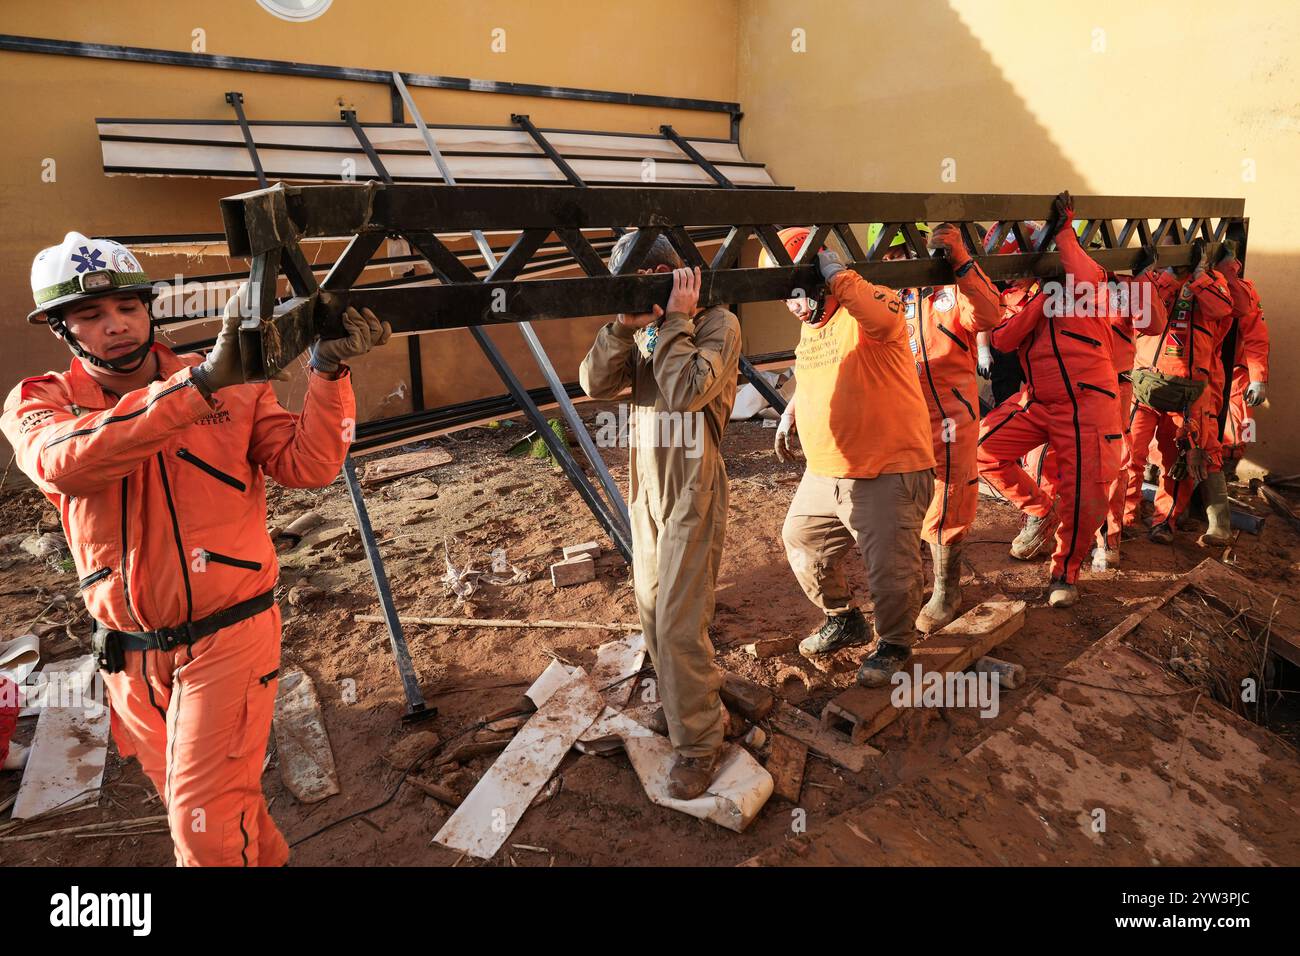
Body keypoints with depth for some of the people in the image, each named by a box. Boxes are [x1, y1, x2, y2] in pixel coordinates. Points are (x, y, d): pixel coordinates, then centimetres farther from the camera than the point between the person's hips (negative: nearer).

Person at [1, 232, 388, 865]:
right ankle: (268, 857, 47)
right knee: (188, 801, 22)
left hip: (227, 638, -3)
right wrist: (200, 382, -39)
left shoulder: (233, 387, -6)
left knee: (205, 823, -2)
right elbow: (67, 462, -28)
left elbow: (307, 466, -15)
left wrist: (328, 372, -29)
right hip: (129, 657, 4)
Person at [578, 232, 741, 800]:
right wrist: (626, 324, -15)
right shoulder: (643, 330, 9)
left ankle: (698, 743, 10)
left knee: (678, 625, -6)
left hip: (693, 491, -7)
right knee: (651, 610, 16)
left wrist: (676, 320, -18)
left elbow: (685, 393, -27)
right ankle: (679, 704, 37)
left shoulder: (718, 325, -10)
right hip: (646, 486, 7)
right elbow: (594, 383, -4)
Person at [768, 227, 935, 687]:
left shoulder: (868, 307, -14)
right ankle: (842, 621, 41)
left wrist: (835, 272, -32)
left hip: (888, 475, -8)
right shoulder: (810, 324, 13)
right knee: (802, 544, 19)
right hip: (823, 474, 9)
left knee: (891, 571, -3)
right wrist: (791, 411, 14)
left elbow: (884, 317, -40)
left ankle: (894, 644, 26)